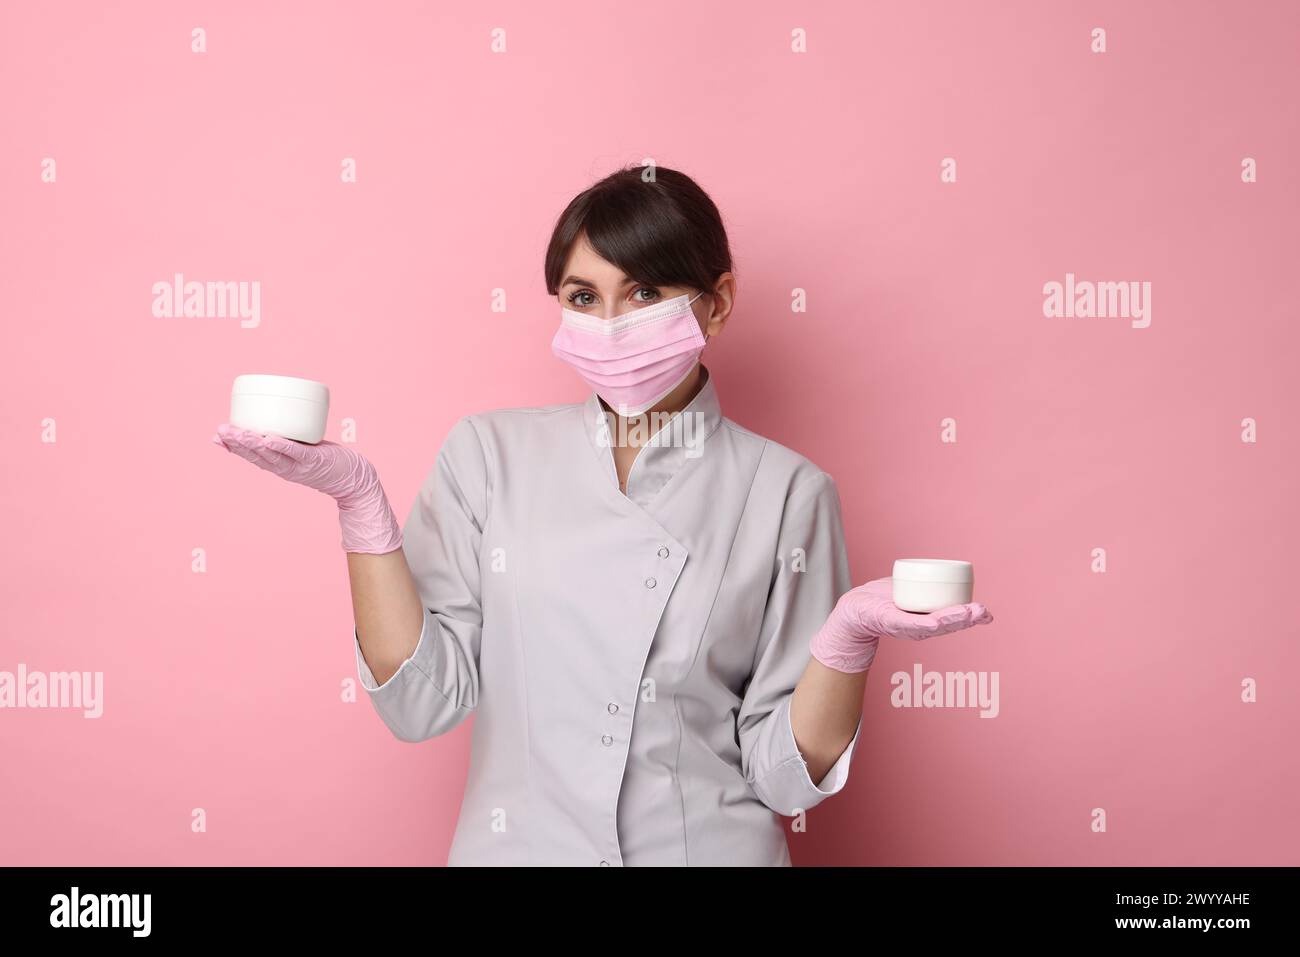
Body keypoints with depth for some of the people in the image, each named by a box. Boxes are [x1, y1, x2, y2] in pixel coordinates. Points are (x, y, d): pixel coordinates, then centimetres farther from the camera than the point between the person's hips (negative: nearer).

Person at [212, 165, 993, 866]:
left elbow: (788, 772, -7)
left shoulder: (785, 493, -8)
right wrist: (360, 502, -16)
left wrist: (851, 636, -23)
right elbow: (422, 699, -9)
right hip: (516, 843, 1)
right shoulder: (488, 454, -4)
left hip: (707, 847, -1)